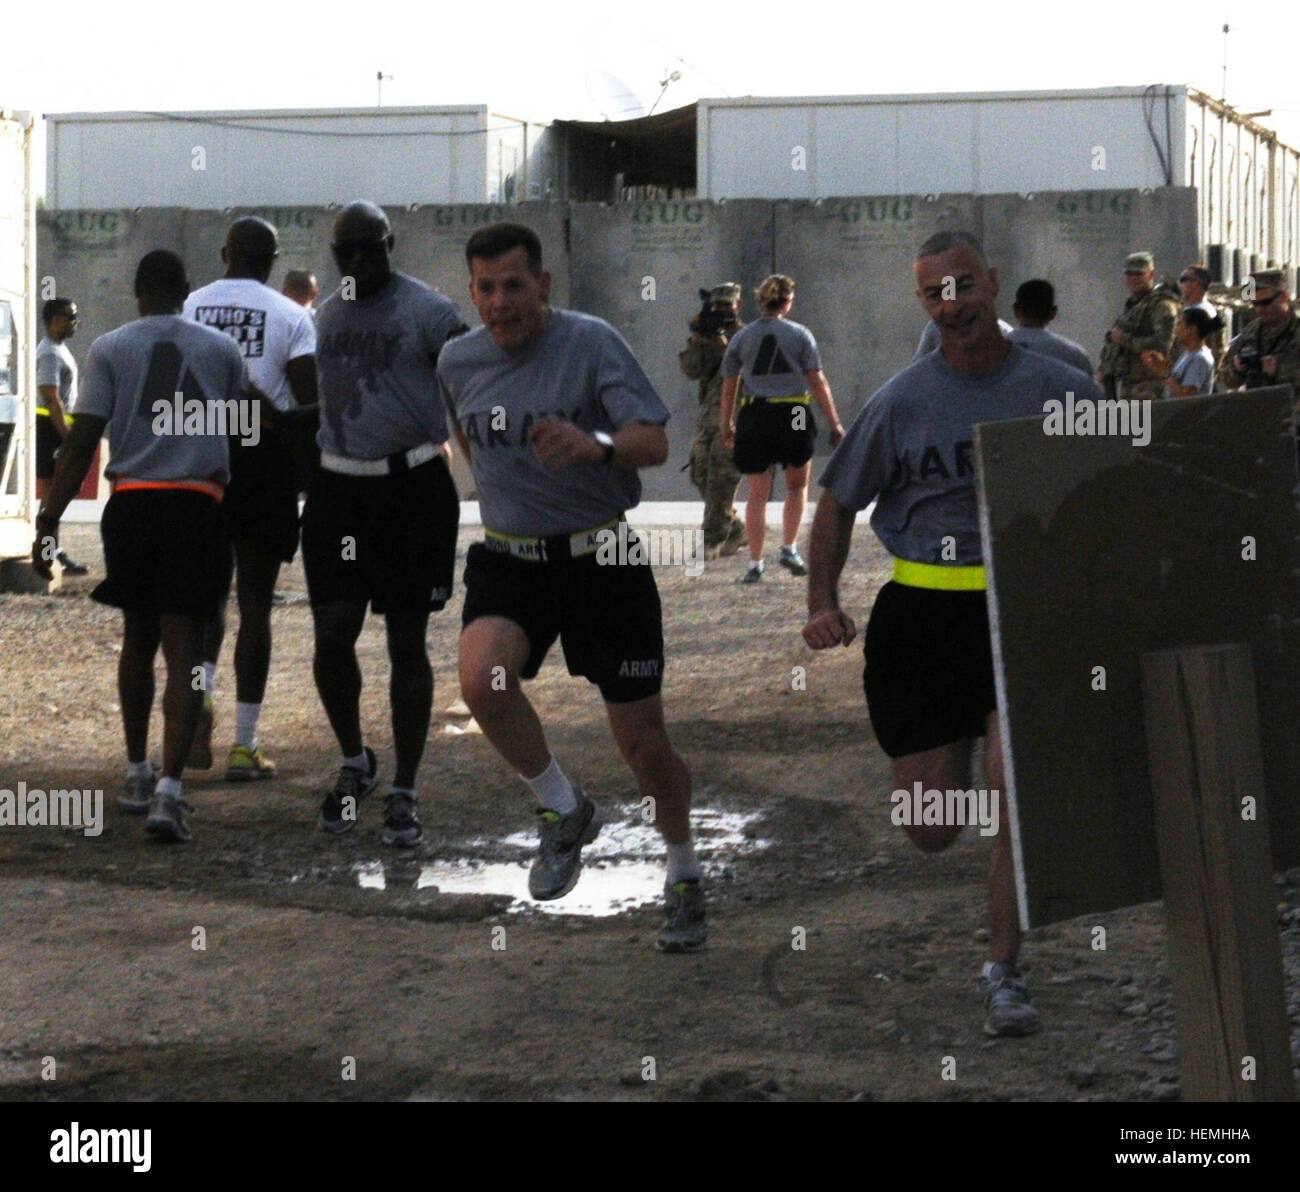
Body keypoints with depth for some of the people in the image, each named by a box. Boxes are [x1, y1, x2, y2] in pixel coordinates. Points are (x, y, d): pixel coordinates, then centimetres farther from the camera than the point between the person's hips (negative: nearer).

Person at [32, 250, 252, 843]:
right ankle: (168, 789, -17)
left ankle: (137, 774, 30)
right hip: (198, 505, -1)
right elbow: (246, 424, 21)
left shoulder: (109, 348, 3)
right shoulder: (221, 348, 6)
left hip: (131, 502, 1)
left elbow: (82, 442, -3)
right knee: (183, 650, -3)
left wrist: (49, 520, -2)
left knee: (137, 639, 19)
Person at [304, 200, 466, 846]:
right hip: (337, 489, 4)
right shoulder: (325, 315, 11)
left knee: (407, 642, 1)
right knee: (332, 635, -2)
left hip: (412, 487, -4)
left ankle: (404, 792, 12)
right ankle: (353, 762, 22)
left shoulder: (428, 310, -7)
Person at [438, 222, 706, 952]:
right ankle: (565, 811, -1)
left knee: (643, 742, 0)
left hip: (602, 558, -3)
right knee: (481, 681, -27)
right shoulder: (459, 360, 4)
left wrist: (596, 446, -40)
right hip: (507, 558, 3)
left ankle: (685, 877, 26)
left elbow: (655, 443, -21)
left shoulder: (592, 343, -12)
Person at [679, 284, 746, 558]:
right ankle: (735, 531, 20)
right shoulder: (707, 336, 14)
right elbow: (691, 369, 1)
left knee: (721, 480, -12)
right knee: (702, 476, 7)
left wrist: (720, 344, -23)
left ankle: (711, 540, -11)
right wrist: (698, 338, -12)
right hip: (707, 418, 6)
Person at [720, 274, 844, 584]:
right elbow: (818, 383, -2)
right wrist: (835, 423, 2)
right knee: (797, 486, 19)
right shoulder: (800, 335, 1)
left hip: (753, 417, 1)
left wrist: (726, 426, 18)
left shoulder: (741, 338, 7)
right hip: (793, 415, -1)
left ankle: (755, 563, 3)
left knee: (757, 494, 5)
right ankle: (789, 549, 9)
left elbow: (728, 387, 8)